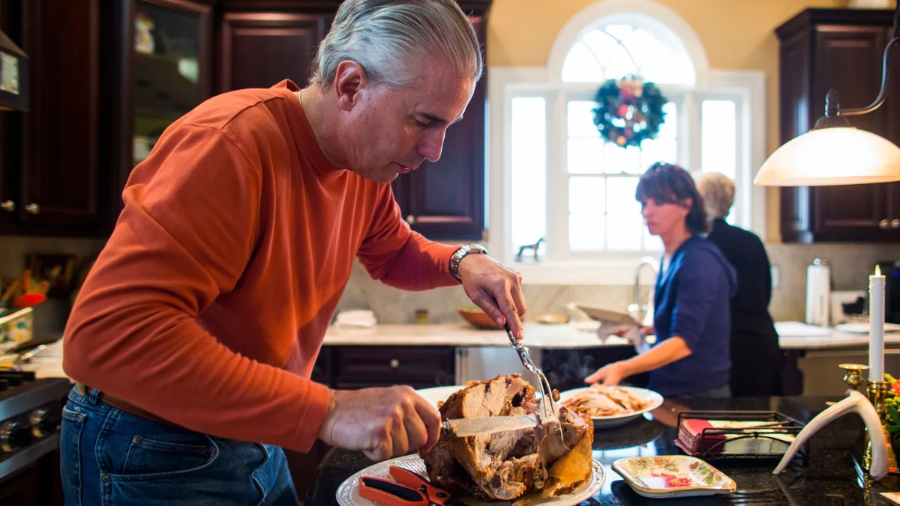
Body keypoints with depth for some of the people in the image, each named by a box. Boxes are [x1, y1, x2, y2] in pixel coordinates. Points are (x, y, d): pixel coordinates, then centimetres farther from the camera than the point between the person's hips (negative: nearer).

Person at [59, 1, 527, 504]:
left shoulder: (367, 160, -4)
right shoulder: (235, 139, -30)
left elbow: (396, 254, 14)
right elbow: (105, 335, -37)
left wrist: (461, 262, -8)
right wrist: (325, 410, -40)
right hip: (154, 460, -7)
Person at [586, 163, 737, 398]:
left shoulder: (699, 260, -21)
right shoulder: (670, 257, 5)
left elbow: (685, 341, -31)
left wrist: (622, 368, -42)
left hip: (698, 393, -8)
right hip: (669, 390, 8)